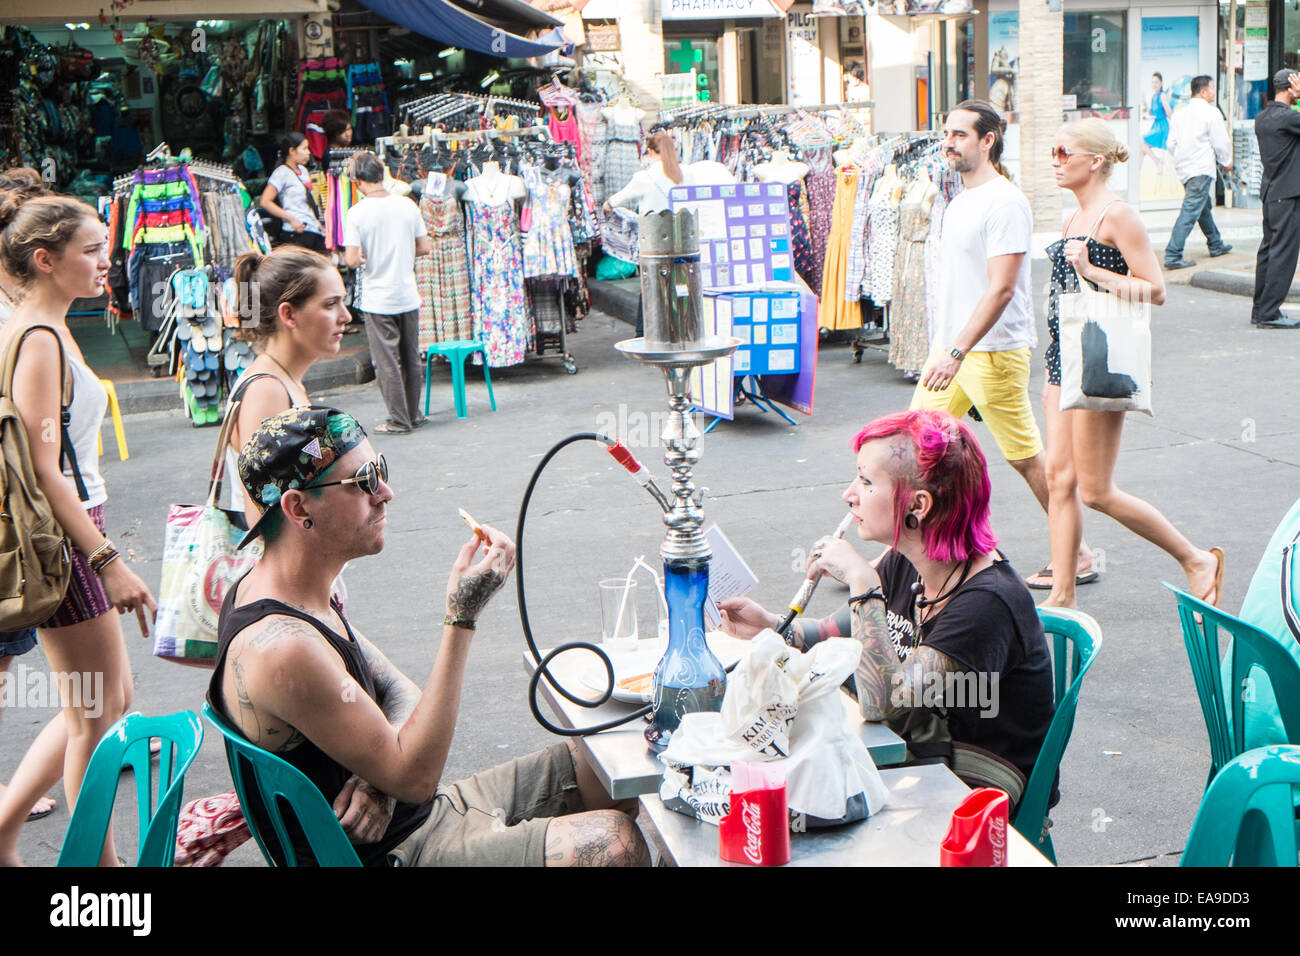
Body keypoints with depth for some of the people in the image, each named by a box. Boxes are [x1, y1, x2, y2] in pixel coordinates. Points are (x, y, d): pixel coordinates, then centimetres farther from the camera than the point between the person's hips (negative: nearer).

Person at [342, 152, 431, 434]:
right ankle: (413, 414, 25)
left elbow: (352, 260, -17)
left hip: (378, 300, -4)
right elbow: (425, 247, 4)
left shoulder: (357, 213, -13)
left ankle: (399, 421, 7)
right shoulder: (407, 205, -1)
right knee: (412, 358, 15)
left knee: (387, 362, 4)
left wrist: (366, 255, 4)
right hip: (408, 297, 4)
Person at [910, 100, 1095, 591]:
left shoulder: (1005, 202, -16)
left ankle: (1078, 555, 15)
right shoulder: (960, 201, 14)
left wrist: (956, 353, -28)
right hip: (952, 348, 9)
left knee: (1028, 458, 1)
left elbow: (1001, 289, -23)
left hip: (995, 352, -9)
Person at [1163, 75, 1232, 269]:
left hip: (1183, 167, 8)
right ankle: (1173, 255, -17)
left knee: (1205, 207, 22)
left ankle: (1216, 245, 37)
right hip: (1201, 169, -8)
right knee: (1190, 211, -11)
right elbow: (1220, 143, -9)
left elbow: (1171, 144, 12)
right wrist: (1227, 162, 8)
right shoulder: (1211, 112, -10)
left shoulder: (1180, 113, 10)